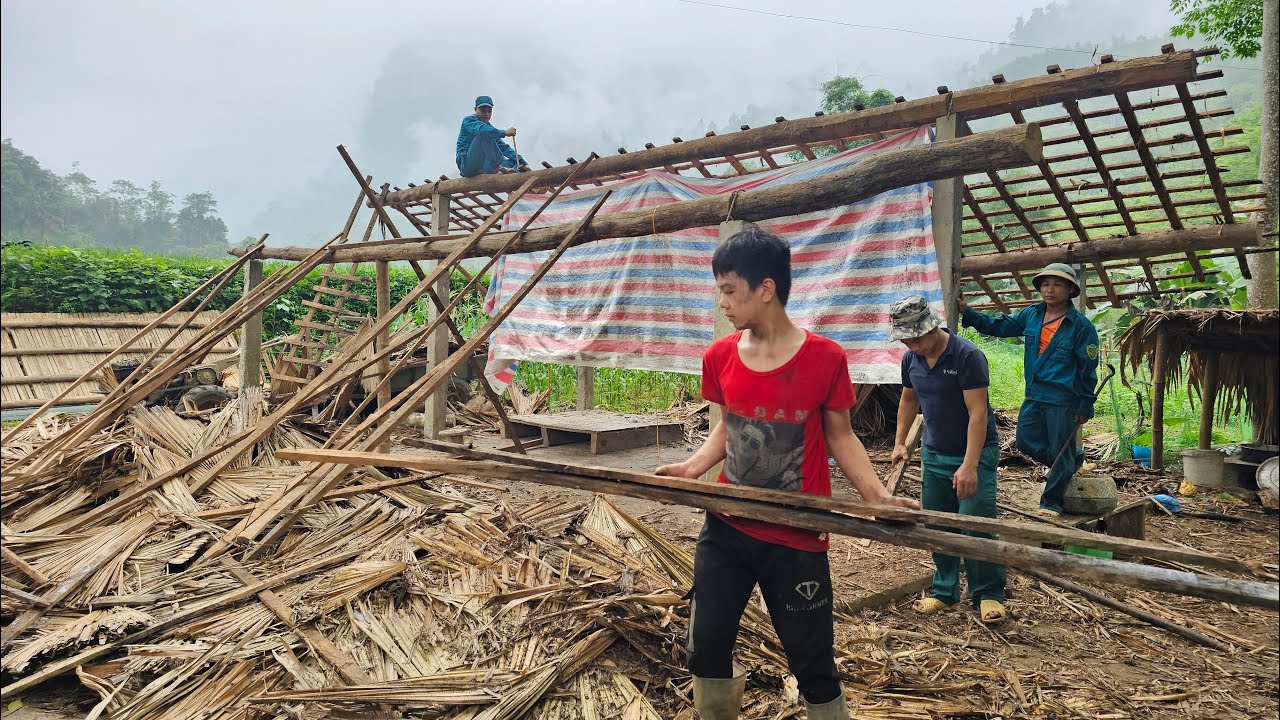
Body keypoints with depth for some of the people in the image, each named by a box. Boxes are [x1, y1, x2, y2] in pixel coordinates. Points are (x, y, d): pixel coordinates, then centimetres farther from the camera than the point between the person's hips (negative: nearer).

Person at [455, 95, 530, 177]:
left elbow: (504, 147, 15)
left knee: (515, 163, 0)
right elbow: (481, 130, -23)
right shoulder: (469, 120, 1)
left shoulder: (489, 128, 22)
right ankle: (498, 167, -37)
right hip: (466, 164, -7)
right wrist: (504, 133, -27)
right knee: (484, 134, -26)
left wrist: (522, 162, 3)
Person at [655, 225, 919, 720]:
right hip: (725, 529, 4)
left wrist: (876, 494, -16)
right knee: (706, 650, 13)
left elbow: (840, 437, -3)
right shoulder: (719, 357, -2)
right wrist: (691, 469, -4)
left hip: (796, 540, -3)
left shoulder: (824, 358, -13)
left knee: (813, 665, 9)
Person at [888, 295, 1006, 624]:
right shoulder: (911, 358, 0)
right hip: (934, 454, 6)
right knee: (937, 526, 10)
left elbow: (977, 413, -23)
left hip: (974, 453, -6)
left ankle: (988, 595, 9)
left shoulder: (966, 355, -21)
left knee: (977, 526, -7)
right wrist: (900, 442, 9)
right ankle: (945, 590, 23)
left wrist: (970, 465, -28)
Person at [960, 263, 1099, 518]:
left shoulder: (1081, 326, -11)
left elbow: (1088, 370, -8)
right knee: (1027, 443, 11)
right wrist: (966, 313, 4)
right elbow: (998, 326, 14)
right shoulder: (1031, 315, 5)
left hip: (1063, 400, -6)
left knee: (1060, 452, 5)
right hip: (1033, 395, 6)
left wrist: (1085, 407, -7)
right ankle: (1074, 460, 37)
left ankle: (1051, 503, 20)